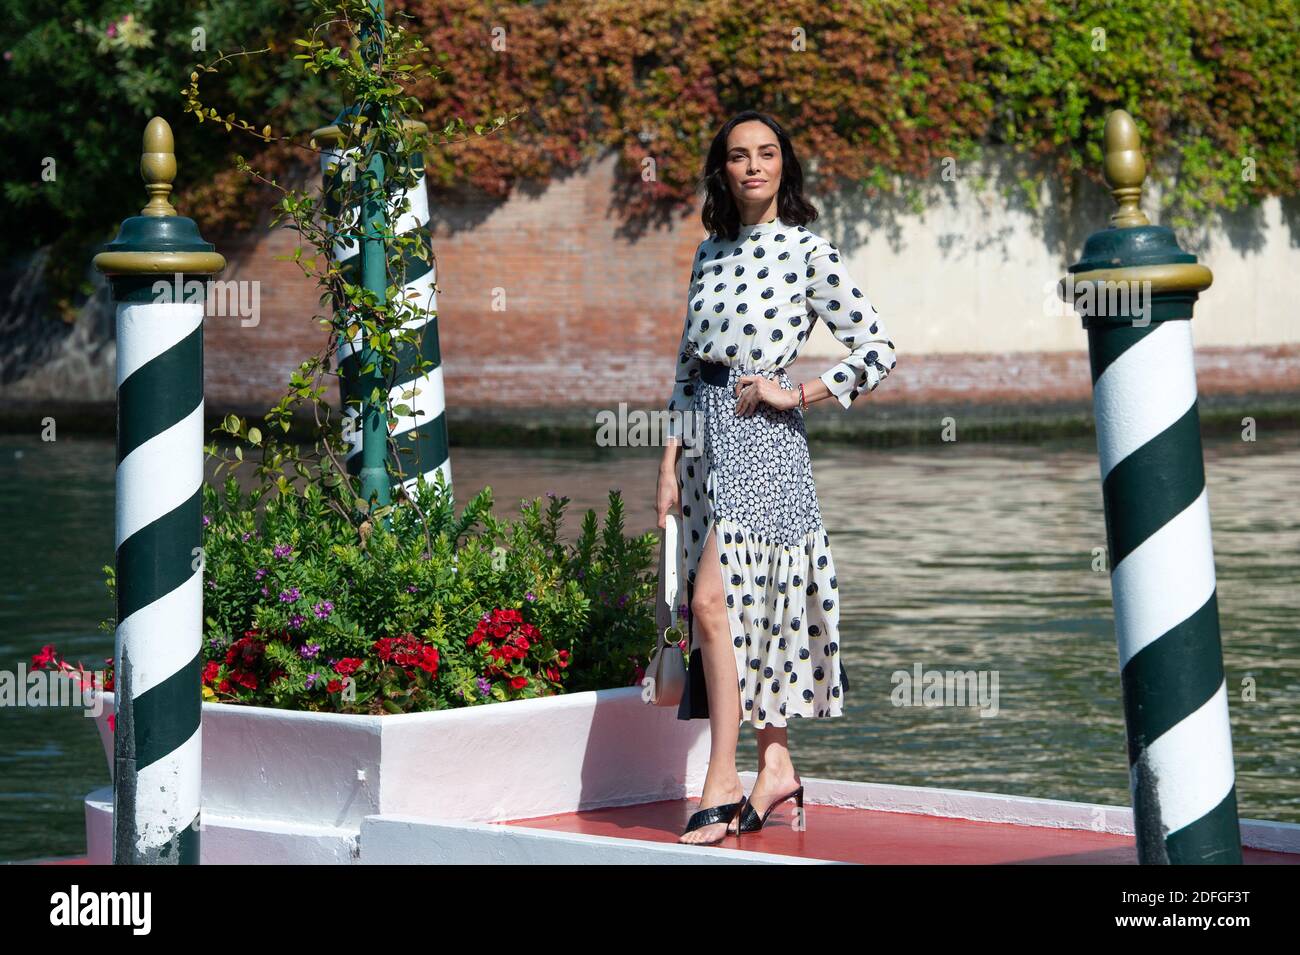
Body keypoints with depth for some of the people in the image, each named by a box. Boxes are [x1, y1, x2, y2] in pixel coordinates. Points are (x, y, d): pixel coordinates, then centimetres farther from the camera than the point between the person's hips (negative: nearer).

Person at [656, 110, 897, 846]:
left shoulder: (808, 253, -5)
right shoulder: (711, 252, 13)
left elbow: (879, 351, -6)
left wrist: (796, 394, -8)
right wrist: (671, 462, 10)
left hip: (760, 434, -7)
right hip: (705, 434, 7)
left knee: (715, 601, -15)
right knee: (747, 608, 8)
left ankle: (723, 784, -12)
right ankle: (776, 767, 15)